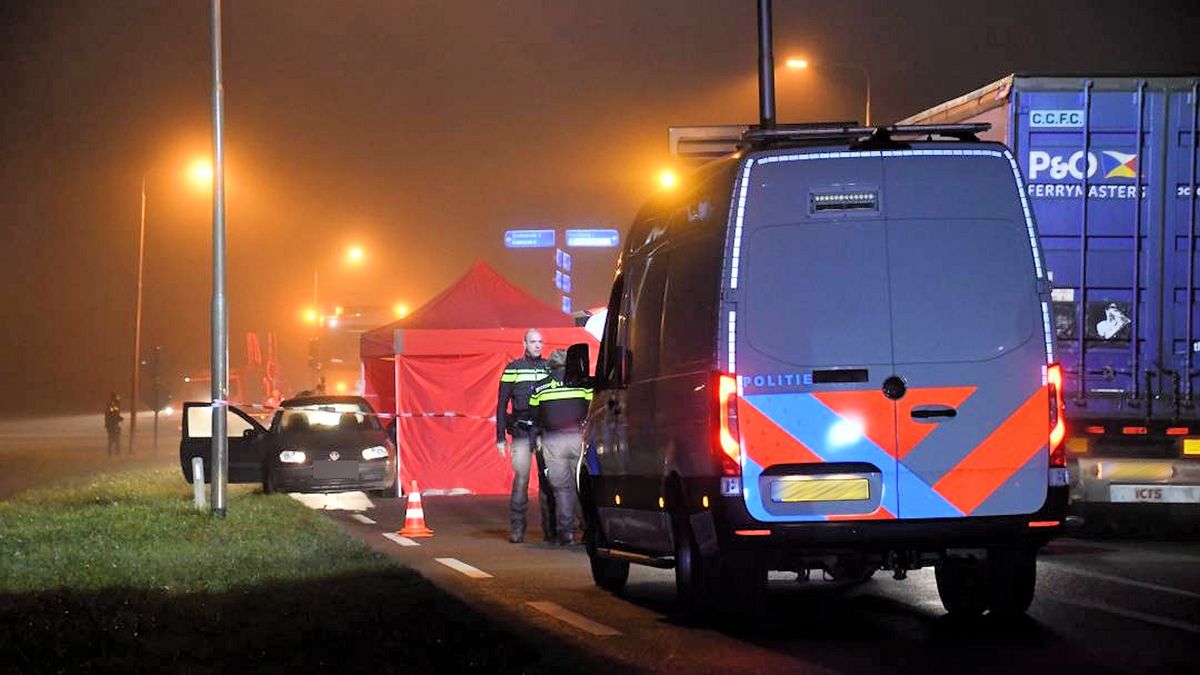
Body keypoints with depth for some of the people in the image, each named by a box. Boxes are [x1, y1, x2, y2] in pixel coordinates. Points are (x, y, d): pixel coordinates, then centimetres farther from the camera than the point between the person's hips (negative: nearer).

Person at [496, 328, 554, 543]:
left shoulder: (550, 369, 12)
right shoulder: (513, 370, 6)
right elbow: (502, 404, 7)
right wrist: (500, 437, 1)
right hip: (521, 432, -2)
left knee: (547, 479, 0)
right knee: (521, 479, -9)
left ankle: (550, 529, 3)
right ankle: (517, 529, -6)